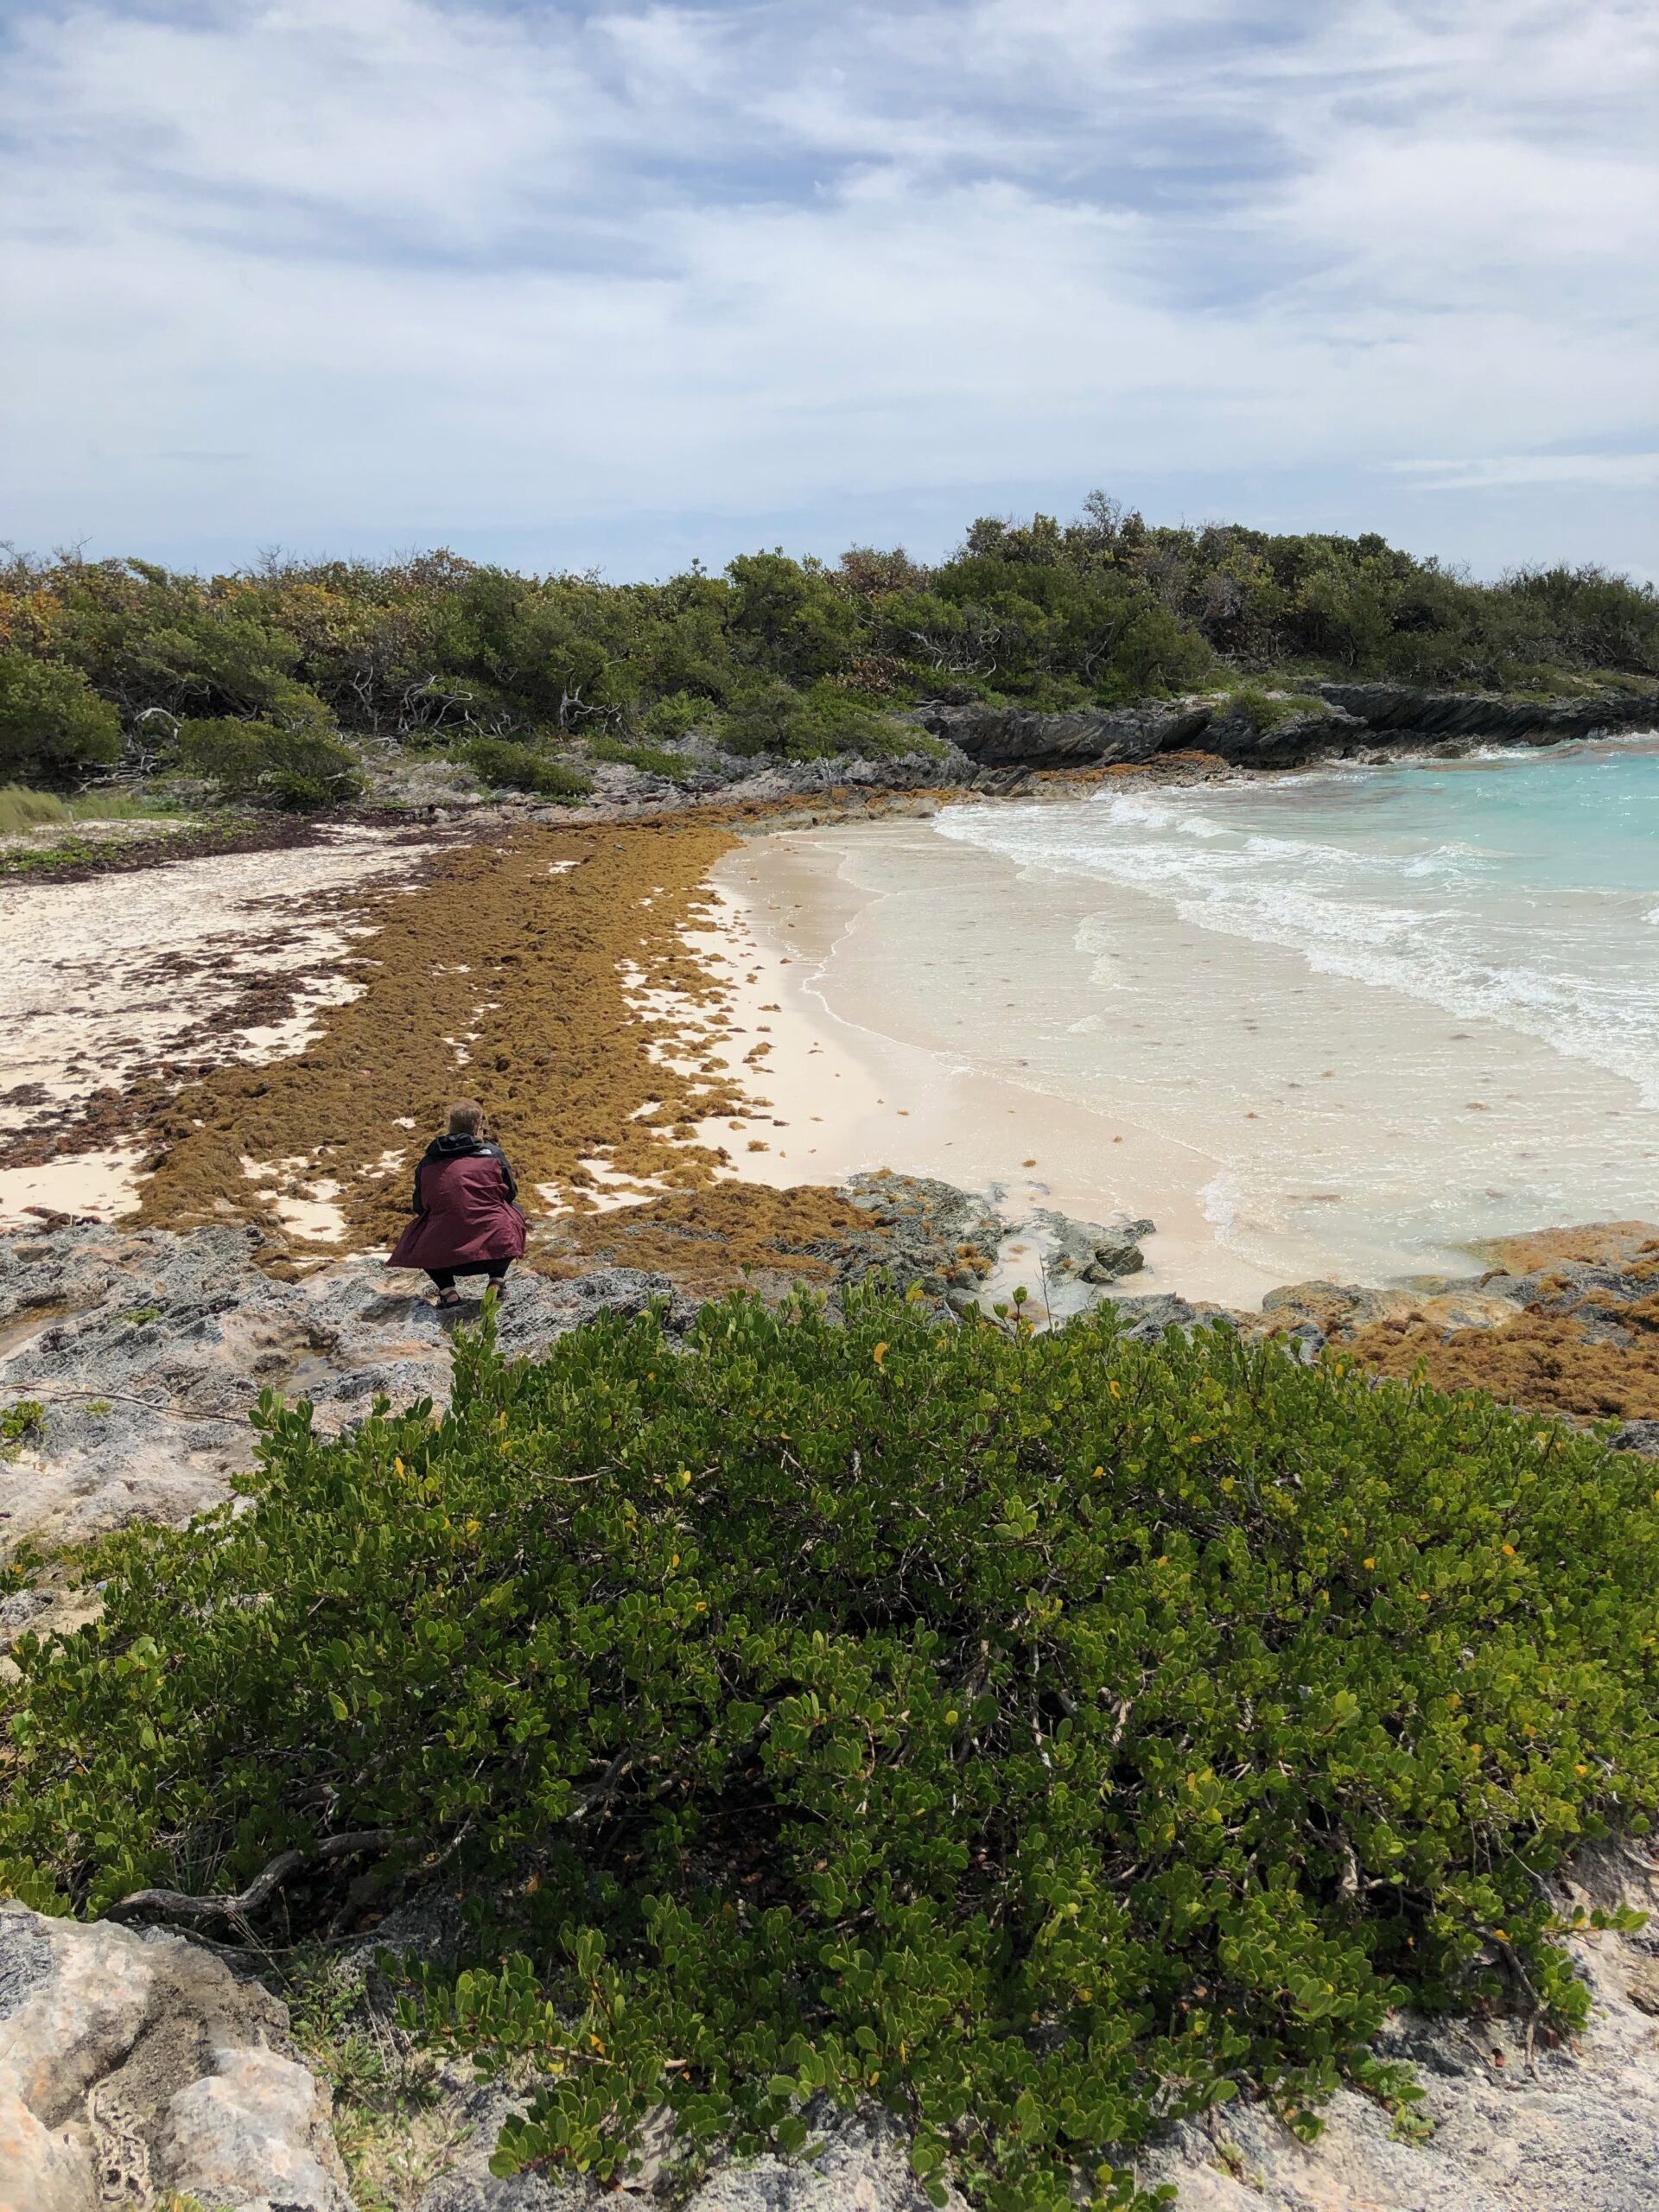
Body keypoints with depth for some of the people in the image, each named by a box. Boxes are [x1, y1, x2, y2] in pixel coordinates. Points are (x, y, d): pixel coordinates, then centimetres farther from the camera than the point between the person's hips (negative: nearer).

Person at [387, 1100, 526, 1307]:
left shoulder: (427, 1162, 8)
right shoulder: (493, 1153, 4)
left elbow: (420, 1208, 17)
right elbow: (511, 1194, 16)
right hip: (498, 1252, 0)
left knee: (419, 1227, 33)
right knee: (514, 1211, 31)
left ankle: (447, 1290, 13)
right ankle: (497, 1281, 19)